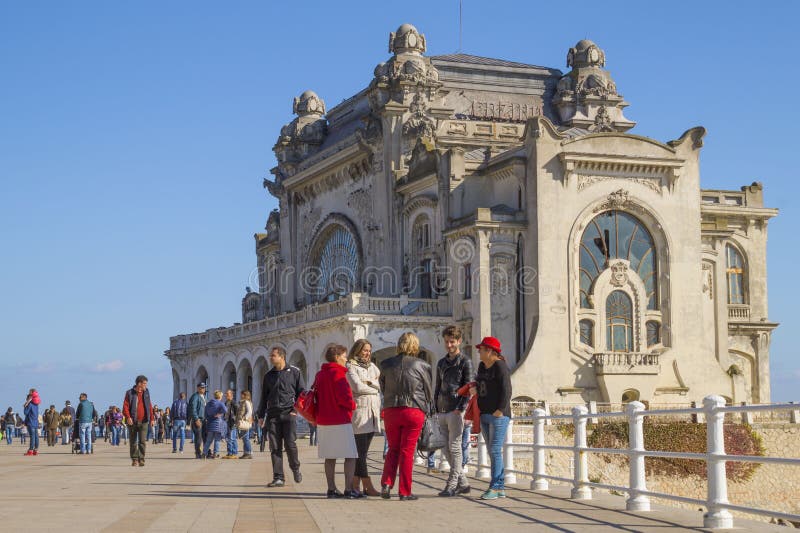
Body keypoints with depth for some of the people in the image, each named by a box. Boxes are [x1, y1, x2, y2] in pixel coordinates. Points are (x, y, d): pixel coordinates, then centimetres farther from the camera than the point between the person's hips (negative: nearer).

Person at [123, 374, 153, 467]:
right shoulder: (130, 393, -2)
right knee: (133, 442, 6)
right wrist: (128, 417, -21)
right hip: (133, 421, -2)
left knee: (143, 441, -7)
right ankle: (134, 460, 15)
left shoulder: (146, 392, 10)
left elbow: (149, 406, 15)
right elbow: (125, 406, -8)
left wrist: (151, 418, 11)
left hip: (143, 421, 2)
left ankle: (141, 459, -4)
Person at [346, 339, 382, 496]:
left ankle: (355, 485, 10)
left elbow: (380, 383, 9)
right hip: (359, 411, -7)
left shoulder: (372, 366, 20)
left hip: (373, 412, 7)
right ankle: (368, 487, -9)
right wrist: (374, 389, 2)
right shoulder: (351, 367, -1)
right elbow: (357, 387, -12)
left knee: (362, 452, 7)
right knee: (361, 452, -7)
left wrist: (369, 382, -9)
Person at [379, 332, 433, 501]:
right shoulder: (422, 366, -3)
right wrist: (426, 411, 19)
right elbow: (429, 392, 5)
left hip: (390, 411, 2)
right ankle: (405, 492, 6)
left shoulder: (386, 365, 4)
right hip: (414, 411, -2)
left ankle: (386, 483, -1)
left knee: (393, 449, 15)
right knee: (407, 451, 4)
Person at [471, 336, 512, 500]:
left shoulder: (500, 366, -11)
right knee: (493, 452, 9)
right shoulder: (482, 366, 16)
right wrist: (474, 389, 6)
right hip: (485, 415, 9)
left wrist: (500, 410, -21)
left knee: (495, 451, -10)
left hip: (498, 415, -9)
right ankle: (500, 488, 13)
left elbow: (506, 390, -17)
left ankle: (495, 487, -10)